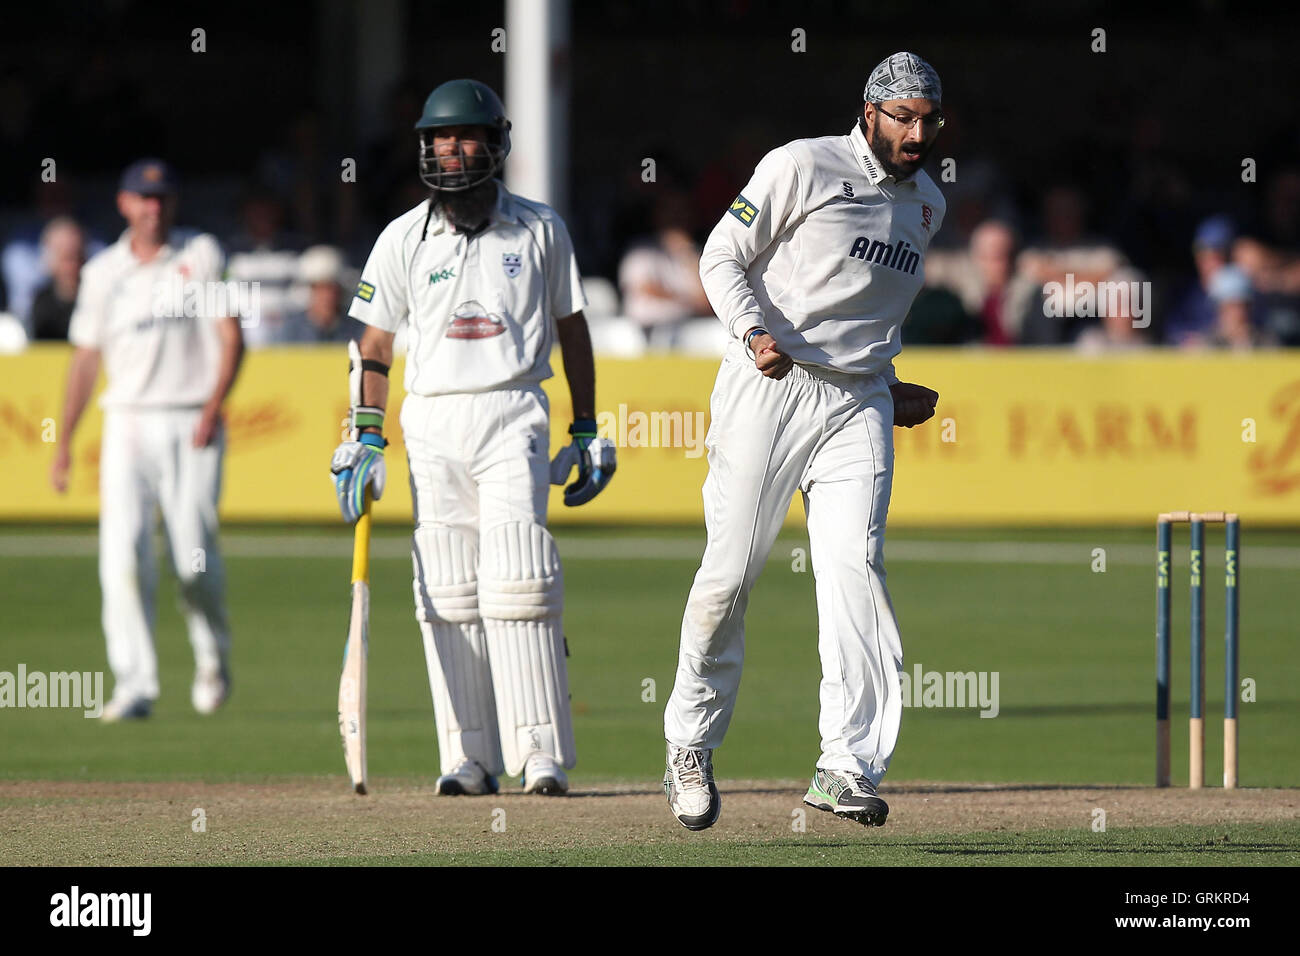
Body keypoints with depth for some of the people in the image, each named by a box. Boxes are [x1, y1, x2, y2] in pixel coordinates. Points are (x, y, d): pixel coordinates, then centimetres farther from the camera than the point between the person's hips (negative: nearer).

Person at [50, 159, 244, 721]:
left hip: (192, 426, -2)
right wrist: (64, 441, 9)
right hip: (128, 424, 2)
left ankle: (213, 656, 21)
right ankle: (134, 686, -13)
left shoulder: (201, 256, 5)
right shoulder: (102, 271, 12)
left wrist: (213, 408, -14)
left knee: (195, 558, -7)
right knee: (123, 553, -13)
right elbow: (86, 357, 15)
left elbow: (231, 336, -1)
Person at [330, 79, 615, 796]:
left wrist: (587, 434, 10)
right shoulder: (403, 239, 7)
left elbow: (571, 328, 12)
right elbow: (375, 344, 10)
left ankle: (542, 754, -13)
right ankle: (470, 758, 3)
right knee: (447, 595, 0)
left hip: (512, 419, -2)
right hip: (432, 421, 2)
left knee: (515, 585, -13)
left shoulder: (540, 230, 5)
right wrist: (364, 440, 2)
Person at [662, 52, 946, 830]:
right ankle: (691, 746, 15)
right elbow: (724, 257, -4)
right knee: (732, 569, -3)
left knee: (854, 563, -14)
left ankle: (848, 766, -19)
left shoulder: (928, 205, 16)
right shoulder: (804, 167, -4)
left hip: (858, 405, 4)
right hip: (770, 387, -4)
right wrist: (755, 332, -19)